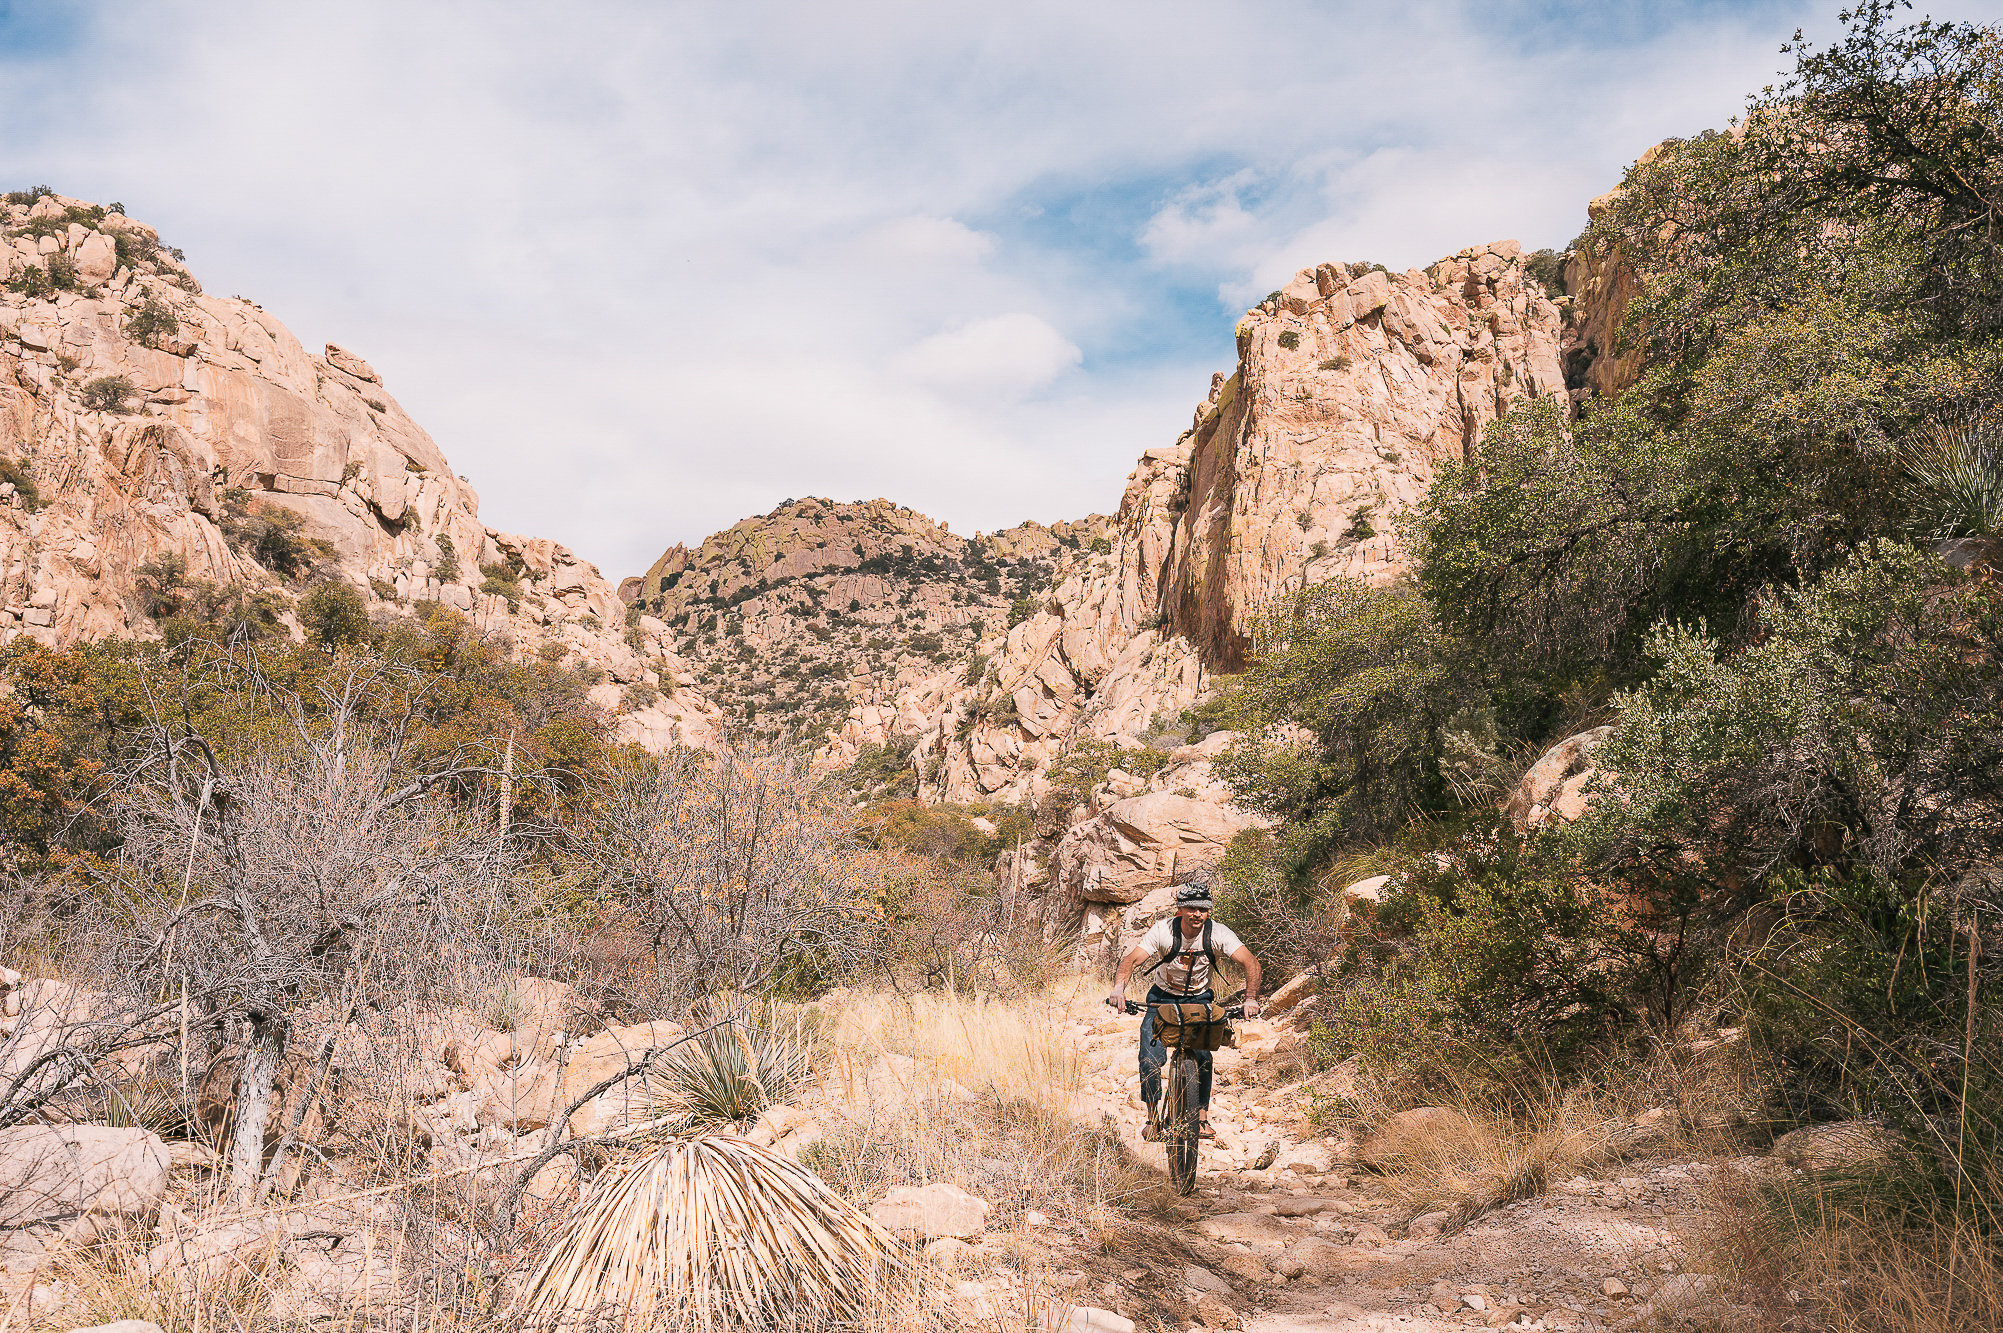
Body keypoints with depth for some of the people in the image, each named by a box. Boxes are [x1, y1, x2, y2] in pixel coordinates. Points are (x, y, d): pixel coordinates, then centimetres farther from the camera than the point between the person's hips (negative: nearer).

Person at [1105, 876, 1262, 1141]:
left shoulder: (1219, 933, -21)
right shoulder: (1163, 931, -24)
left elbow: (1250, 962, -29)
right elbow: (1132, 958, -33)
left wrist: (1251, 998, -45)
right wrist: (1119, 987, -52)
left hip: (1200, 1000, 1)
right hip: (1163, 997, -1)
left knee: (1203, 1058, -17)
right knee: (1151, 1058, -16)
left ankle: (1202, 1117, 0)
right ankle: (1153, 1117, 3)